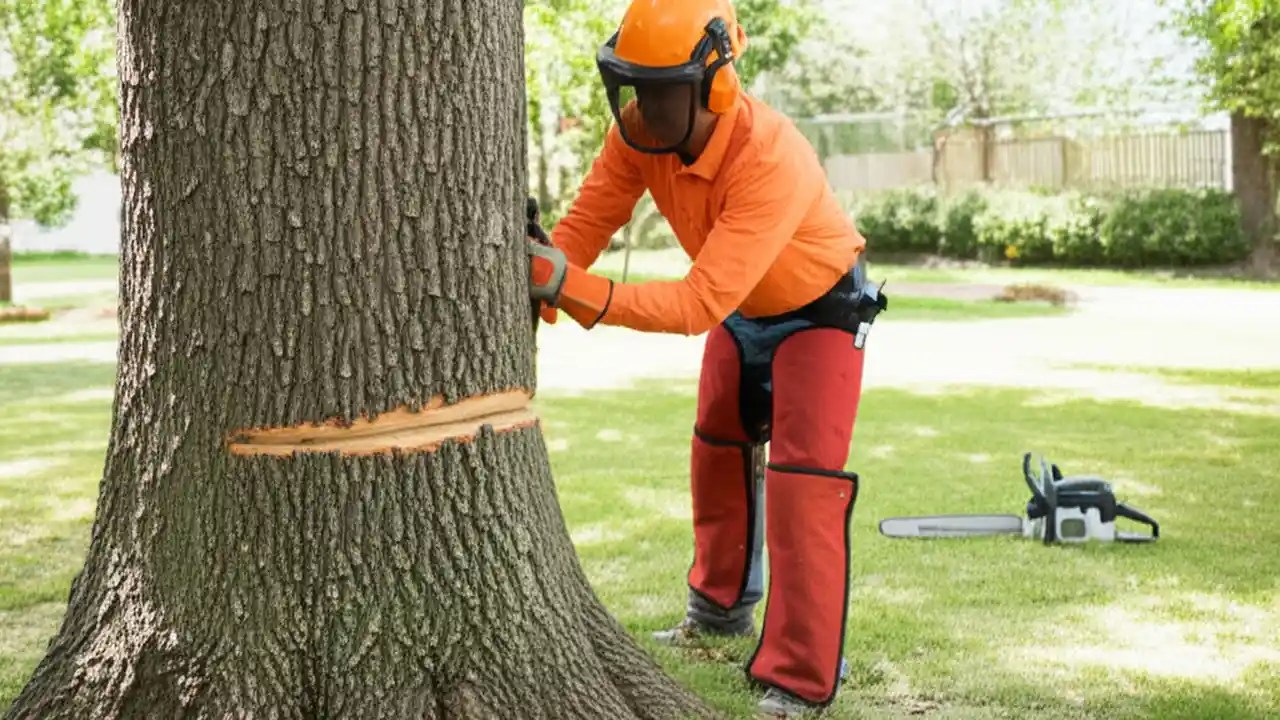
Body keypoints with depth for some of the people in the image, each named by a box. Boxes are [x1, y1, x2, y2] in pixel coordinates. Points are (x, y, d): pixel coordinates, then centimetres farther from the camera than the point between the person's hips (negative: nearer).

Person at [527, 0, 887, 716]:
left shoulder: (773, 159, -41)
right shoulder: (639, 130, -22)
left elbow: (699, 302, -46)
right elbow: (588, 221, -21)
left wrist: (572, 287, -53)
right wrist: (539, 291, -40)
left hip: (819, 312, -7)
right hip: (744, 309, 7)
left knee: (802, 482, -14)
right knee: (718, 452, 20)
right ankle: (722, 605, 42)